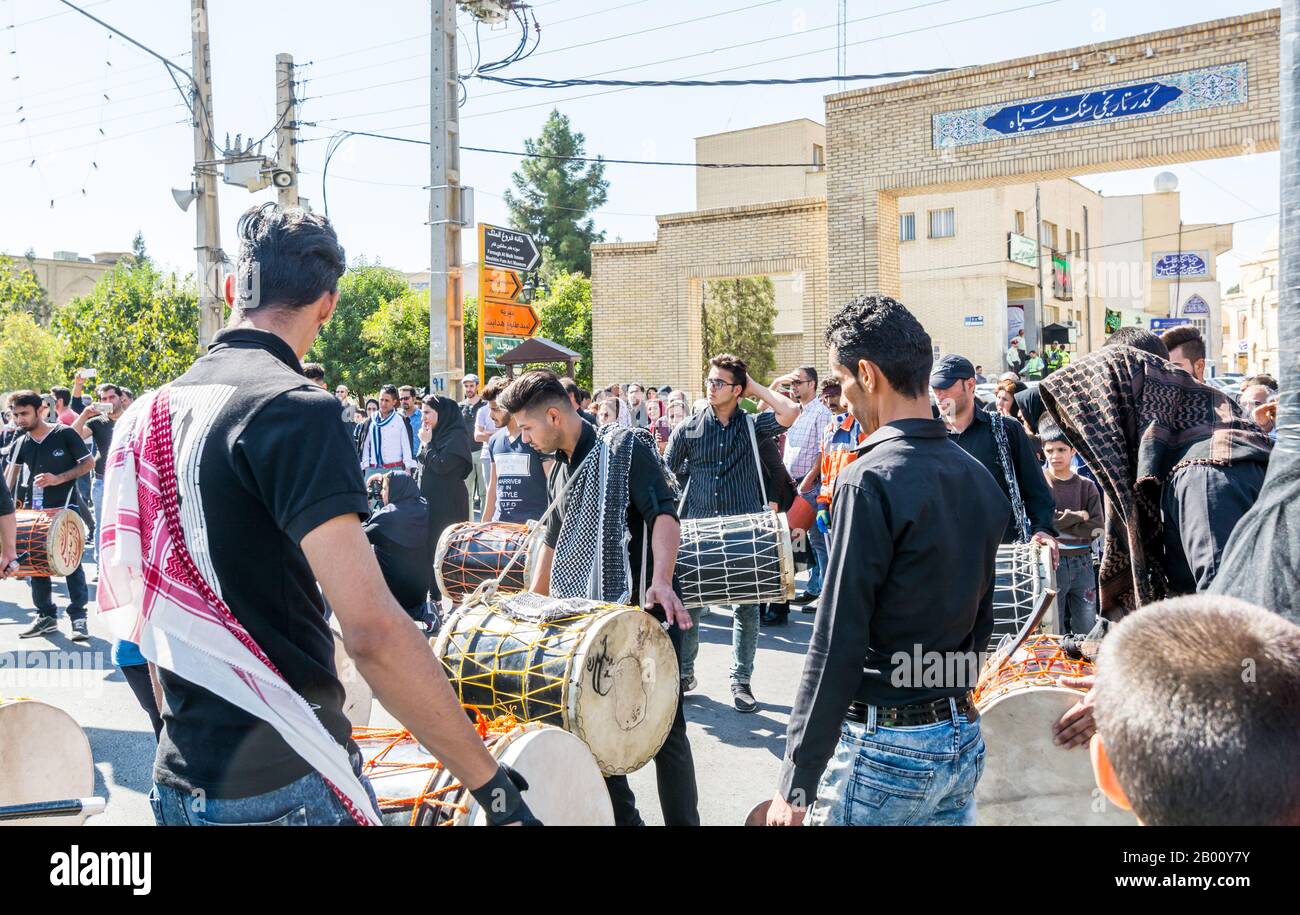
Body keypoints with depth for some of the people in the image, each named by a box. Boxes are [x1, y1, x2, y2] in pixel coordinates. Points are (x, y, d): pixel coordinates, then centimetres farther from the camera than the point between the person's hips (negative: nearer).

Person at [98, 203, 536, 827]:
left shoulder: (146, 416, 7)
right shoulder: (292, 408, -17)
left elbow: (138, 615, 16)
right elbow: (371, 630, -25)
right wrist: (494, 787, -19)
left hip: (178, 782, 8)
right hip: (285, 783, -8)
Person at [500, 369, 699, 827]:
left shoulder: (626, 445, -8)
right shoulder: (560, 471, 15)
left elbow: (664, 513, -18)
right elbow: (554, 540, 27)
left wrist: (661, 580, -32)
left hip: (643, 610, -7)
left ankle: (683, 820, 12)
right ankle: (621, 816, 25)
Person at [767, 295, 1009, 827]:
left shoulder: (871, 481, -18)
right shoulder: (979, 478, 6)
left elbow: (837, 645, -19)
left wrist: (795, 784, -14)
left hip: (885, 746, -7)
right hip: (964, 739, 8)